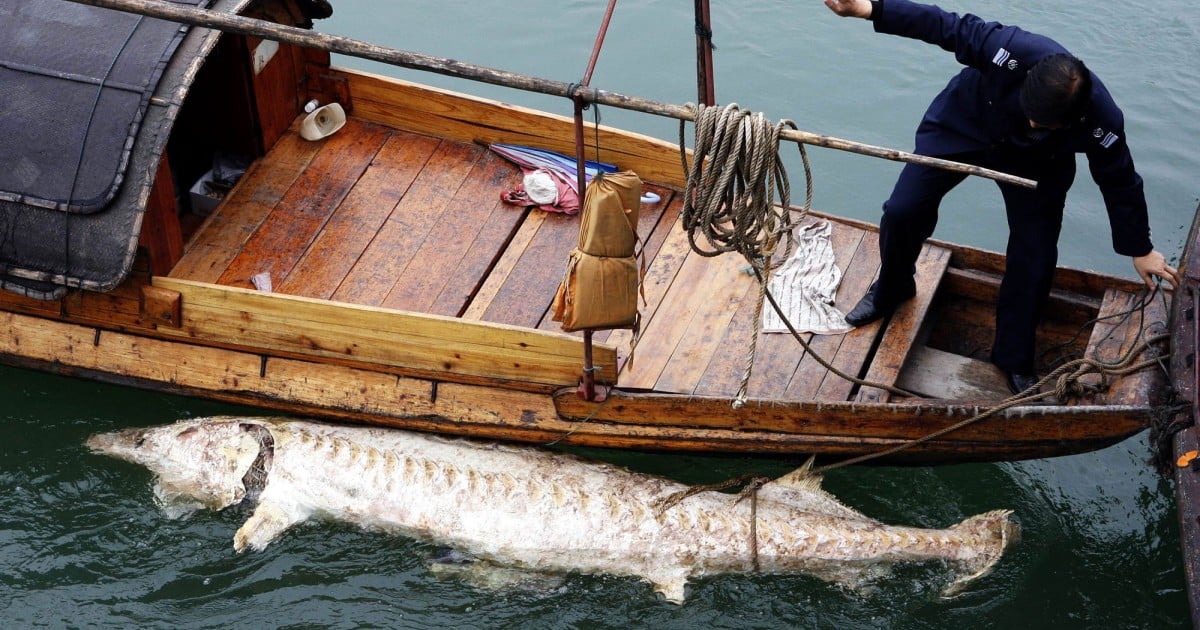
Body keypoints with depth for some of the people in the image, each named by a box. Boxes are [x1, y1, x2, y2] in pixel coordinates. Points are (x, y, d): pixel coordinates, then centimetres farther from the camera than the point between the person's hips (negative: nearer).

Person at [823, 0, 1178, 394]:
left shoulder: (1102, 124, -34)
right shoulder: (1013, 51, -42)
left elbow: (1120, 183, -16)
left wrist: (1140, 249, -3)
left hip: (1035, 164, 0)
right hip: (962, 124, 0)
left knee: (1035, 257, -4)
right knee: (902, 211, -4)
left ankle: (1014, 359, 18)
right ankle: (891, 290, 28)